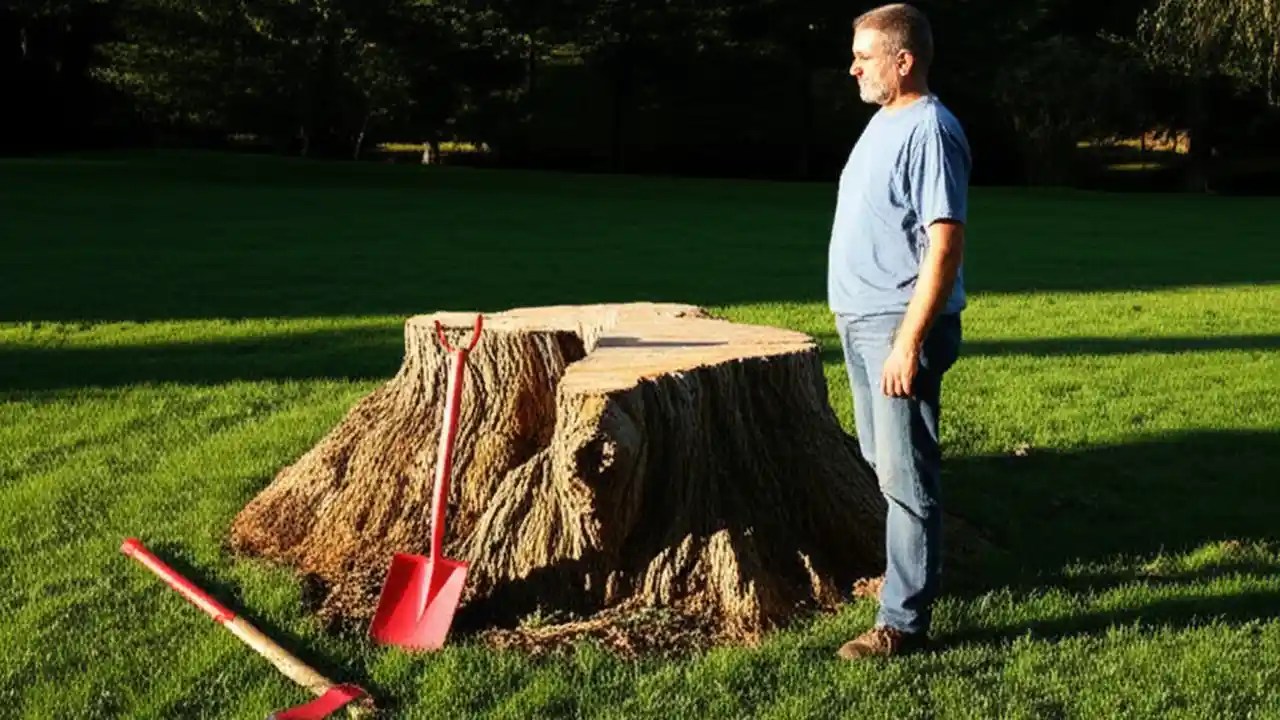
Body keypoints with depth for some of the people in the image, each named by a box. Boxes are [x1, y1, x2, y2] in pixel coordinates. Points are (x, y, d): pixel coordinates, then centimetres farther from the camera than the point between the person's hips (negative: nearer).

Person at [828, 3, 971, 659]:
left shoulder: (929, 130, -16)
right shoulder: (884, 122, 14)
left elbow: (945, 244, -22)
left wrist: (909, 342, -25)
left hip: (899, 326, -10)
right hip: (860, 320, 10)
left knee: (907, 476, -4)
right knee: (882, 462, 20)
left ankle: (904, 621, 2)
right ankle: (909, 569, 38)